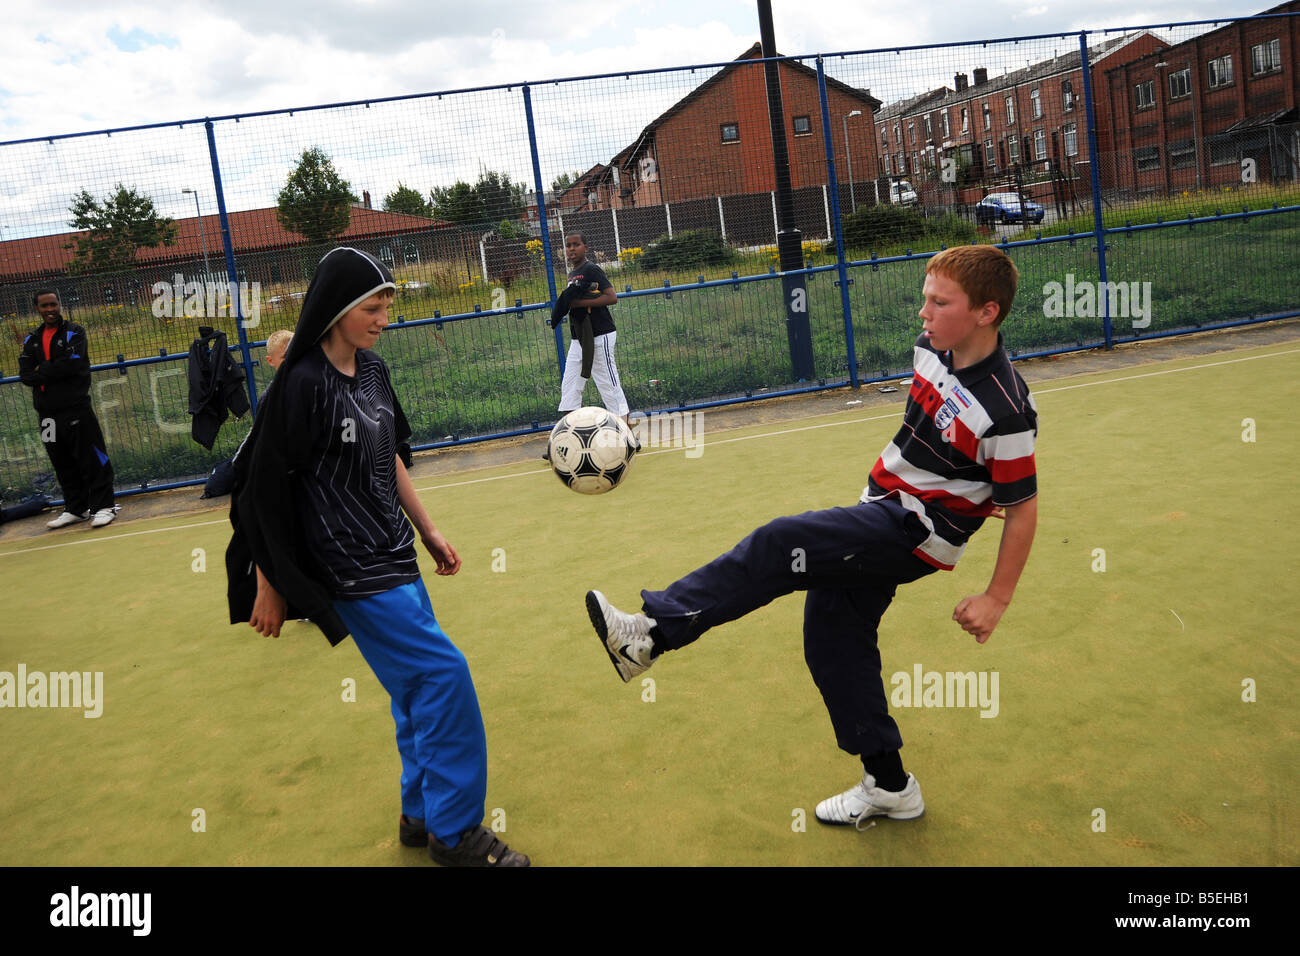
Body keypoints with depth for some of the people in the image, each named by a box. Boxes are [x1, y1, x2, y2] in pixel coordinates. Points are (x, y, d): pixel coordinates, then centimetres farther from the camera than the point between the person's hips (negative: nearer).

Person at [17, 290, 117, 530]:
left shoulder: (74, 332, 0)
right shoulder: (32, 339, 14)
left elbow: (70, 364, -15)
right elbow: (25, 375, 3)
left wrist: (42, 370, -6)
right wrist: (54, 372, -11)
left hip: (76, 408, -5)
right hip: (47, 412, 5)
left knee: (91, 458, -6)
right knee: (62, 463, 11)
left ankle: (103, 506, -1)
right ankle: (75, 508, 21)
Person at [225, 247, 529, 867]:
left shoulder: (373, 371, 7)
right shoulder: (303, 385, -17)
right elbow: (265, 488, -14)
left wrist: (428, 531, 18)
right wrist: (269, 585, -10)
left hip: (394, 559, 8)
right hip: (351, 572, -8)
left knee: (419, 686, 13)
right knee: (444, 675, -8)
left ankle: (423, 815, 30)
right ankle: (456, 834, 8)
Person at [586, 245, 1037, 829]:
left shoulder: (1005, 412, -23)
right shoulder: (931, 349, 0)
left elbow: (1023, 507, -14)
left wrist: (996, 600, -10)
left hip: (915, 533, -9)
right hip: (881, 508, 9)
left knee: (778, 546, -25)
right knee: (833, 639, 11)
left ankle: (653, 632, -22)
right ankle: (889, 786, 25)